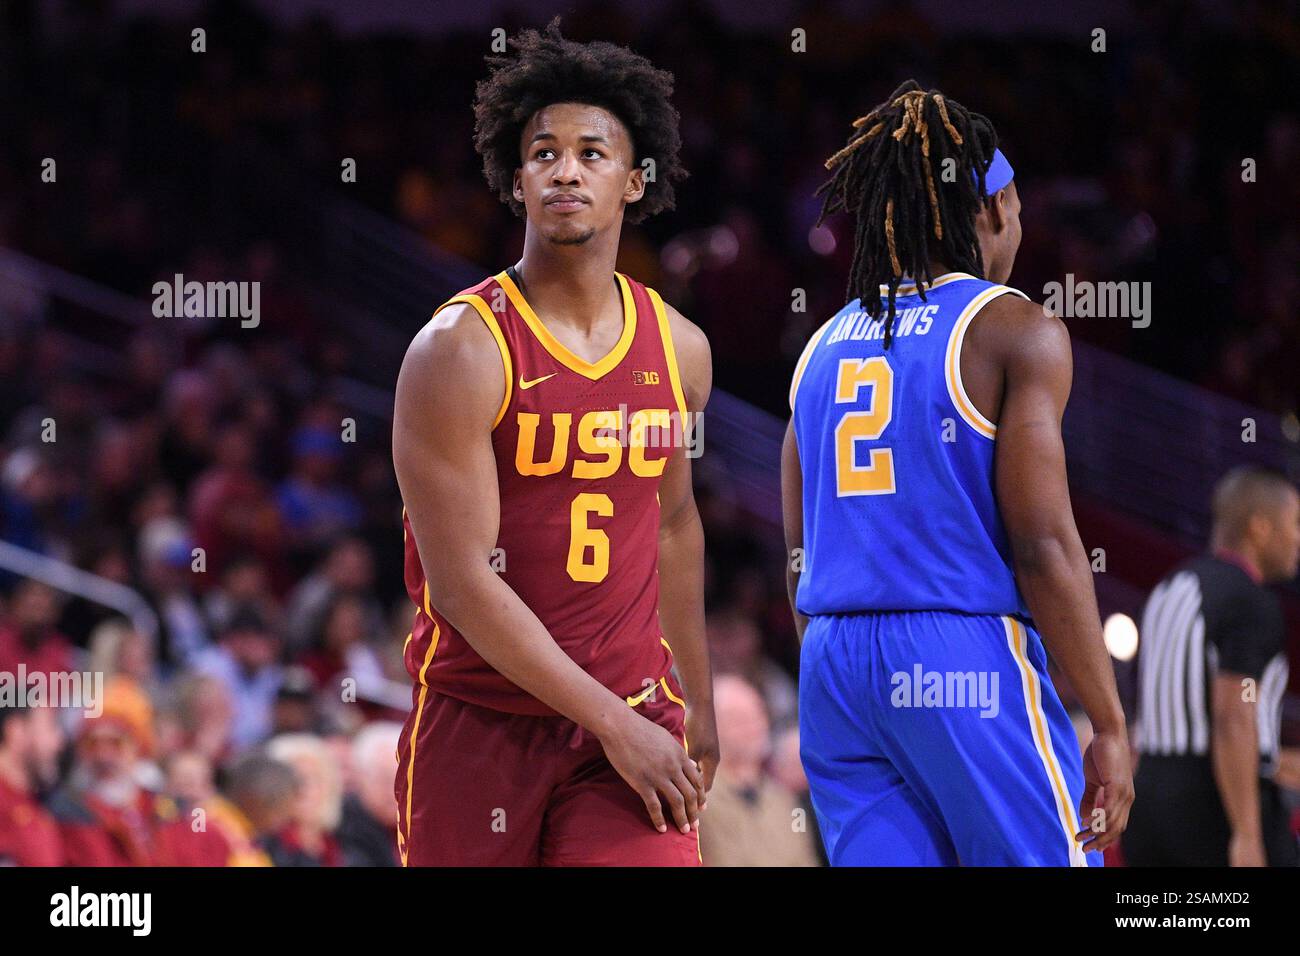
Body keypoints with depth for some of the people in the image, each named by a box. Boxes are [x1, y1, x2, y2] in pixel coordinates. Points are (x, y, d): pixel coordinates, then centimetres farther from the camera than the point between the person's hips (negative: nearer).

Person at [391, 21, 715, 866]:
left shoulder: (679, 351, 6)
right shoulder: (461, 351, -12)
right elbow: (461, 581, -17)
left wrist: (699, 705, 26)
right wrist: (613, 724, -18)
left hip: (634, 717, 3)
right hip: (478, 724, -3)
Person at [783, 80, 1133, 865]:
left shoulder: (826, 347, 15)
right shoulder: (1014, 331, -4)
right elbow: (1043, 545, -11)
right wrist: (1110, 726, -9)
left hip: (832, 668, 6)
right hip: (971, 658, -6)